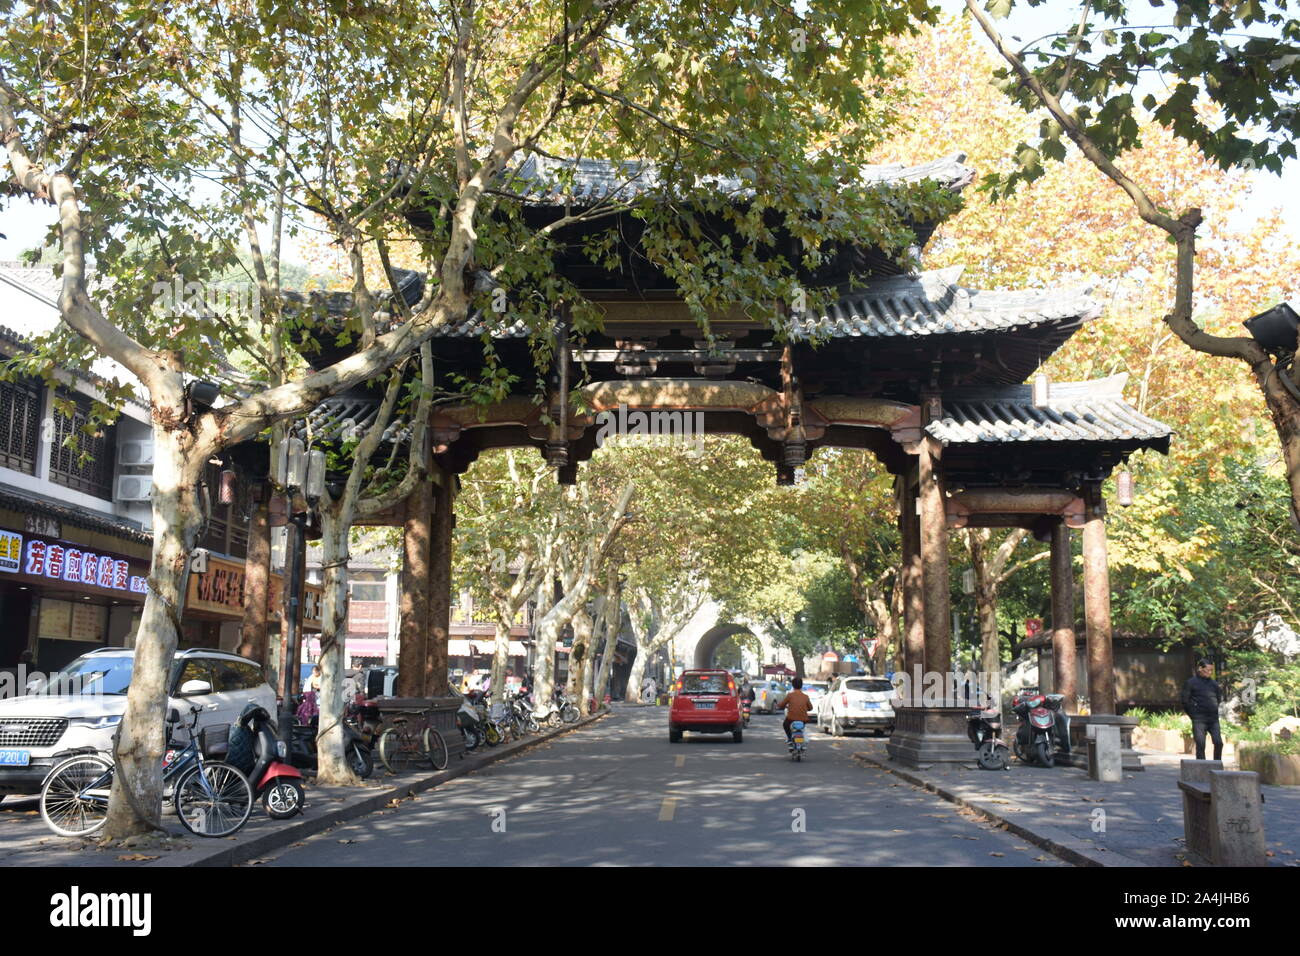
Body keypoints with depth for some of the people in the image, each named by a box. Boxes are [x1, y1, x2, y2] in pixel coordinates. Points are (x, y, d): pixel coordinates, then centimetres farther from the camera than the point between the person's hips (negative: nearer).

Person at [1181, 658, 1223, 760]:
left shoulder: (1213, 683, 14)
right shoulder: (1191, 682, 0)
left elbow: (1219, 698, 28)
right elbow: (1185, 700, -1)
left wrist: (1215, 709, 17)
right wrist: (1193, 714, 0)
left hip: (1213, 719, 4)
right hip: (1199, 720, -4)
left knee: (1218, 743, -5)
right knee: (1200, 745, -5)